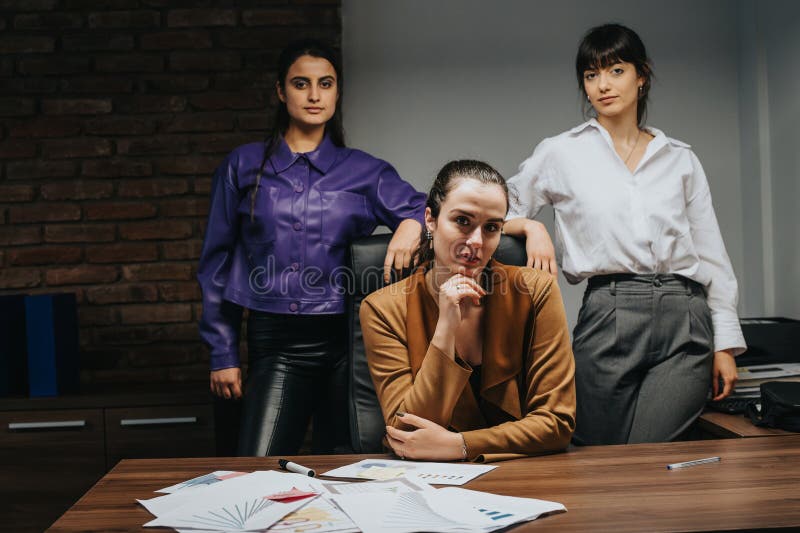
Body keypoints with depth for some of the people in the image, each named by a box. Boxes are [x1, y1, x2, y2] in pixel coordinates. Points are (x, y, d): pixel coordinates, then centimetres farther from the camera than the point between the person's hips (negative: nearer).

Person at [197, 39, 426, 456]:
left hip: (343, 339, 1)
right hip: (276, 345, 0)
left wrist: (411, 225, -18)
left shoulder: (365, 171, 9)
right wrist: (222, 354, 6)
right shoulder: (244, 167, 8)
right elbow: (217, 262, 10)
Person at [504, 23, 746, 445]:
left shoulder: (681, 159, 14)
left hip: (686, 320, 1)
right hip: (609, 319, -1)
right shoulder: (561, 153, 9)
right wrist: (532, 227, -8)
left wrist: (725, 345, 9)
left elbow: (712, 255, 14)